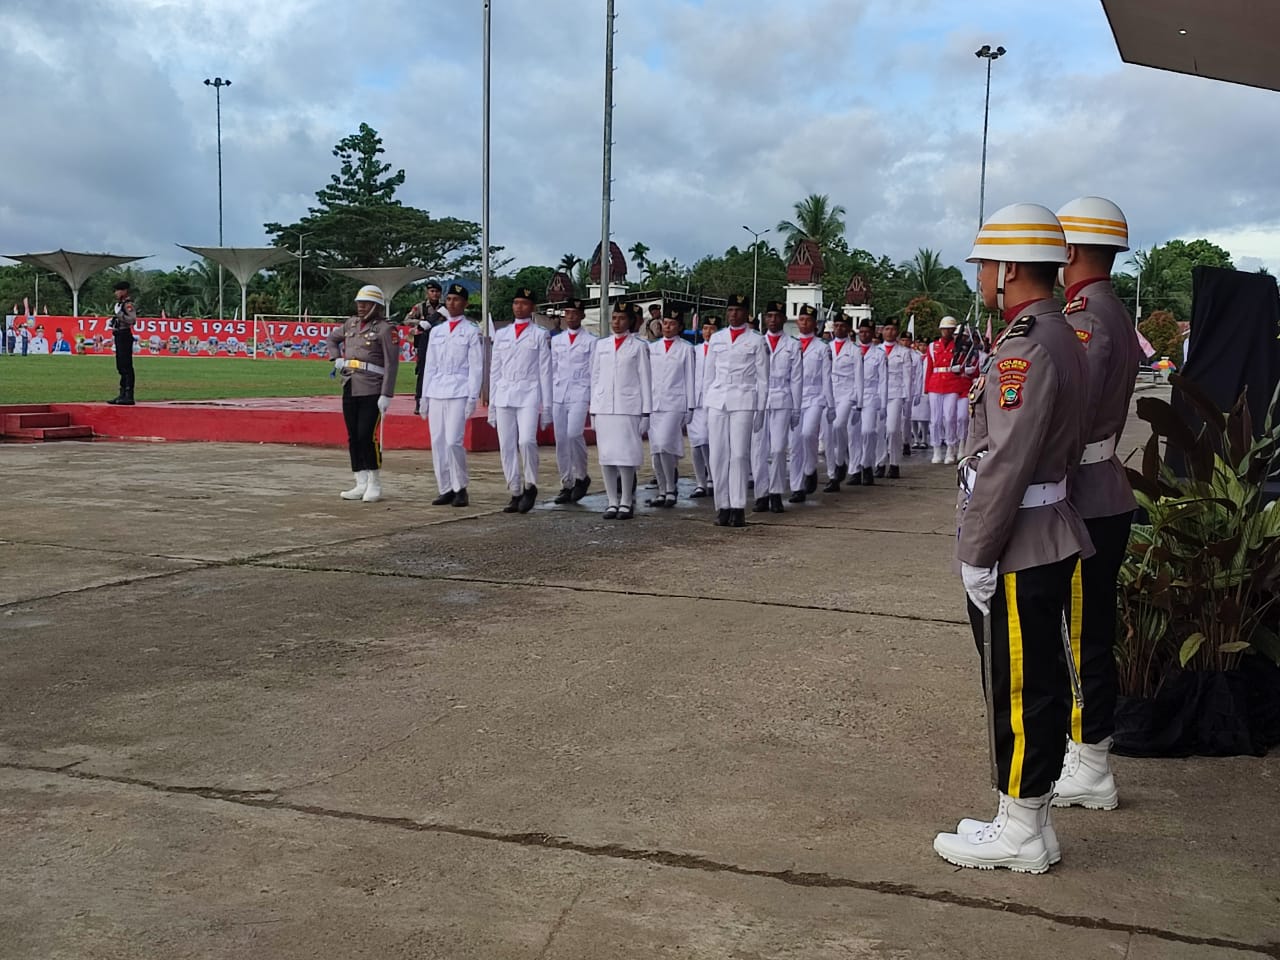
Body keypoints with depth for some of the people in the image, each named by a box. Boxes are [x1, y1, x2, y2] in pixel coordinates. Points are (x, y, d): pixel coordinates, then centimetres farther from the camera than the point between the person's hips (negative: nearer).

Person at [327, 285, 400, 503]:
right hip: (349, 389, 7)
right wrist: (336, 358, 15)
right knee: (353, 437, 8)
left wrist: (386, 395, -16)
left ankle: (374, 485, 1)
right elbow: (332, 338, 34)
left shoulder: (385, 329, -6)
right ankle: (361, 484, 16)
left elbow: (391, 364, -11)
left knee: (368, 436, -10)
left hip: (372, 391, -7)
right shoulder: (351, 323, 14)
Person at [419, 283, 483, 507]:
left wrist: (473, 398, -9)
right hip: (436, 393, 5)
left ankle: (460, 488, -1)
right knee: (437, 442, 2)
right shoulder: (437, 331, 16)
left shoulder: (472, 331, 2)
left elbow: (476, 367, -2)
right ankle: (446, 490, 9)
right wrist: (424, 397, 13)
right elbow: (430, 366, 17)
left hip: (459, 393, -5)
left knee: (453, 441, -15)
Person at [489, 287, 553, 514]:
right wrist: (491, 404, 12)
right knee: (506, 446, 2)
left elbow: (545, 371, 2)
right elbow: (494, 370, 16)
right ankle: (515, 493, 9)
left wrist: (546, 406, -2)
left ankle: (530, 486, -2)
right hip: (504, 396, 4)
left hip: (528, 395, -4)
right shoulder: (501, 334, 16)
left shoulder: (540, 335, 5)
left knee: (526, 440, -20)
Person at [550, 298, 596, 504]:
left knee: (573, 434, -21)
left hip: (580, 394, -4)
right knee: (561, 440, 2)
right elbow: (552, 369, 18)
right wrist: (548, 397, 12)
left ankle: (581, 476, -1)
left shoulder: (592, 340, 3)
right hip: (558, 395, 5)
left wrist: (594, 399, -5)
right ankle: (566, 485, 9)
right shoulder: (556, 340, 16)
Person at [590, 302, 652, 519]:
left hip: (628, 408, -3)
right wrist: (593, 409, 11)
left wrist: (646, 412, -2)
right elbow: (595, 377, 15)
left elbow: (645, 379, 2)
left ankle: (626, 502, 2)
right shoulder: (601, 345, 13)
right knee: (606, 456, 2)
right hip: (603, 408, 3)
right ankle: (612, 502, 10)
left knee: (626, 455, -6)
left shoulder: (639, 346, 4)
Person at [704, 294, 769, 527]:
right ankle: (722, 506, 5)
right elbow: (709, 374, 16)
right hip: (717, 401, 3)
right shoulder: (716, 339, 14)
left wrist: (760, 409, -1)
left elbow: (762, 378, 5)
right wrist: (708, 404, 10)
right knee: (718, 456, 0)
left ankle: (738, 507, -4)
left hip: (744, 402, -3)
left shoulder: (756, 341, 5)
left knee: (739, 454, -7)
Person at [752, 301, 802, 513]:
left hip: (782, 402, -1)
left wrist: (796, 409, 4)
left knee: (778, 449, -9)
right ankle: (762, 495, 4)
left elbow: (796, 379, 8)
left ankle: (776, 494, 1)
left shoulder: (793, 345, 9)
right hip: (758, 401, 1)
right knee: (758, 450, -2)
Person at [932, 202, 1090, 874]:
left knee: (1019, 689, 0)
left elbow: (1006, 461, -23)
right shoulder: (1062, 338, 13)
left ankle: (1019, 832, 12)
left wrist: (977, 551, -17)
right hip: (1050, 539, 10)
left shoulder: (1026, 348, -19)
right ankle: (1028, 820, 26)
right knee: (1038, 683, 15)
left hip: (1015, 550, -10)